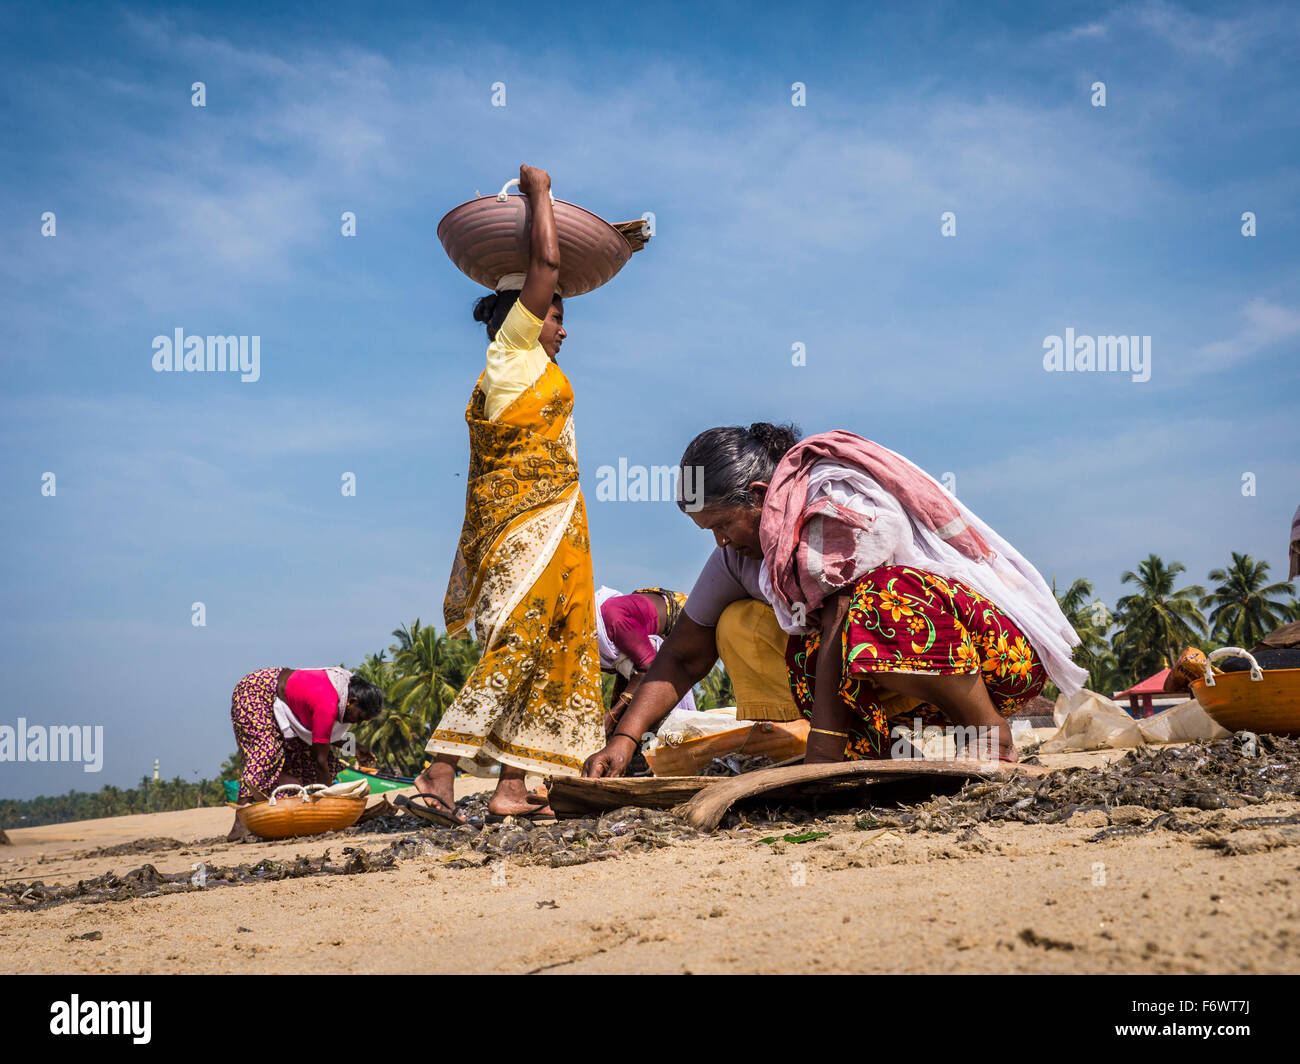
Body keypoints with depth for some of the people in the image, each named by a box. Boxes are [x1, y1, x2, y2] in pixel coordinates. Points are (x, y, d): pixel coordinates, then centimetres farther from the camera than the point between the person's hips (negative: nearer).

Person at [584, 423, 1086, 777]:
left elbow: (840, 625, -25)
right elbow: (683, 658, 5)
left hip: (1009, 651, -7)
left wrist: (825, 738, -25)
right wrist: (623, 740, -6)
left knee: (884, 601, -39)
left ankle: (995, 739, -17)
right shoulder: (740, 550, 2)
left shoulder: (843, 502, -22)